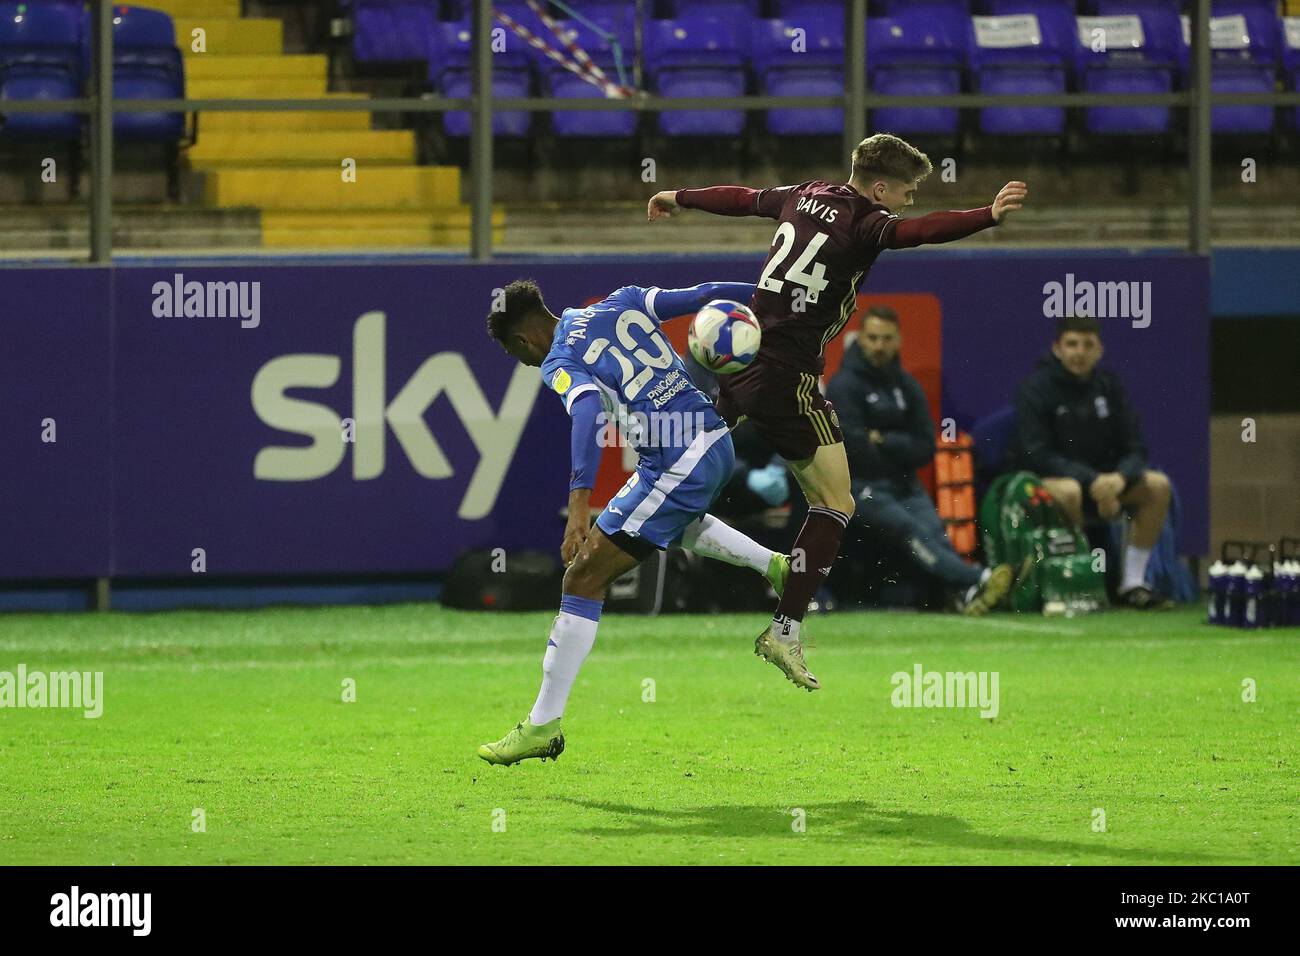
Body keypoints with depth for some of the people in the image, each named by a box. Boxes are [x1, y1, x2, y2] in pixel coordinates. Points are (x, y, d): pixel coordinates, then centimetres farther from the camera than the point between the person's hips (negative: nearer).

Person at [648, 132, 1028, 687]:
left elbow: (742, 198, 29)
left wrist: (679, 199, 46)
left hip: (740, 356, 8)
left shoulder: (808, 196, 12)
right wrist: (989, 216, -47)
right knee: (835, 502, -2)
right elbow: (918, 231, -33)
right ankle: (785, 631, -7)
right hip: (787, 376, -8)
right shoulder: (863, 222, -11)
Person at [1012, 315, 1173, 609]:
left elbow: (1135, 450, 1)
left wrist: (1119, 479, -24)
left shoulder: (1110, 386, 3)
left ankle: (1133, 584, -11)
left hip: (1101, 479, 6)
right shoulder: (1036, 388, -12)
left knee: (1158, 485, -15)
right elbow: (1034, 455, -19)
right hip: (1049, 479, -5)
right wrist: (1092, 480, -29)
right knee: (1068, 491, -39)